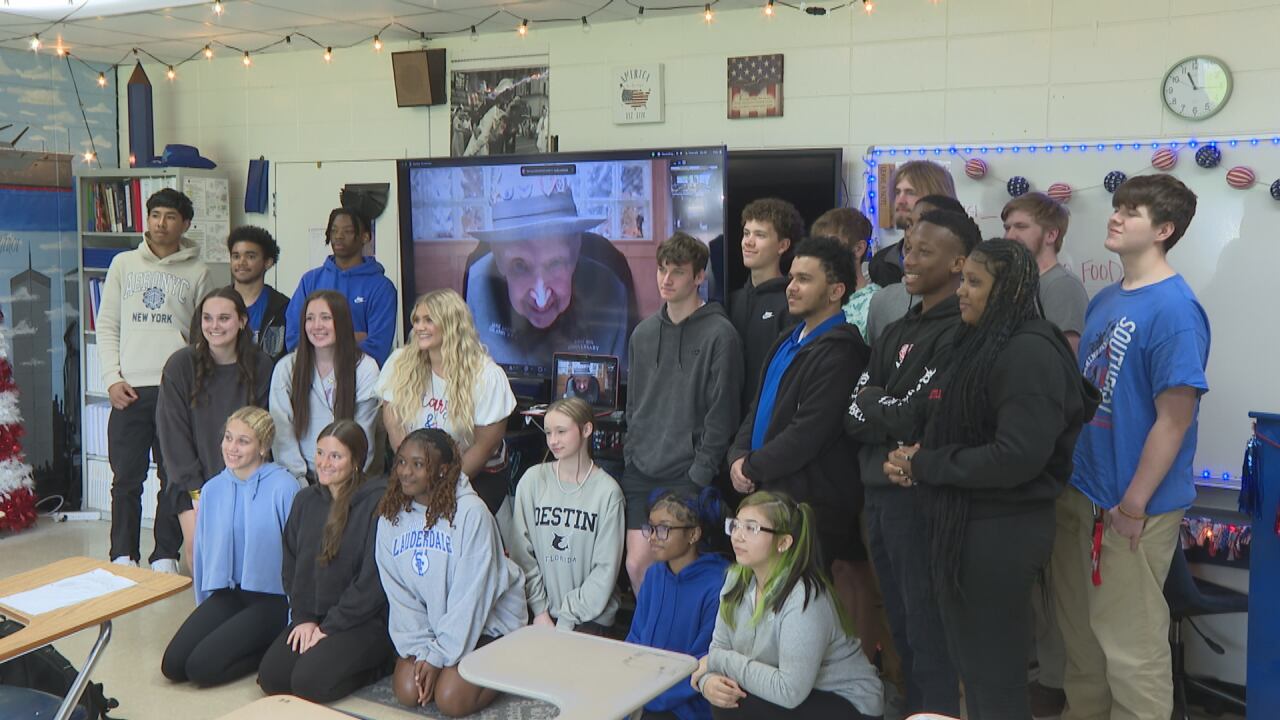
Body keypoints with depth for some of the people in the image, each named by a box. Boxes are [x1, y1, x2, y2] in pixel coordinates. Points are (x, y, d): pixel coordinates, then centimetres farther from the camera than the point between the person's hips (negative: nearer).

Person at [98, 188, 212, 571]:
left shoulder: (198, 272, 6)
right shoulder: (123, 264, 10)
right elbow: (107, 326, 10)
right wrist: (112, 378, -1)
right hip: (129, 389, 1)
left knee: (174, 478, 4)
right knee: (126, 478, 4)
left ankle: (165, 555, 15)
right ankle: (123, 556, 16)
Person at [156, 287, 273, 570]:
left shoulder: (260, 366, -3)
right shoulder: (180, 365, -7)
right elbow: (173, 433, -6)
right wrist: (197, 491, -10)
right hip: (193, 480, 0)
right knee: (199, 545, -16)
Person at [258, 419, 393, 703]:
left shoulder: (378, 502, -14)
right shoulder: (306, 500, 8)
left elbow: (373, 579, -16)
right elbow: (291, 566, 13)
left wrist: (331, 627, -13)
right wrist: (303, 617, 0)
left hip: (368, 619, -6)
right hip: (312, 617, 7)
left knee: (310, 683, -21)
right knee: (270, 677, -10)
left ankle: (374, 662, 4)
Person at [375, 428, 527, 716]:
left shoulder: (471, 512, -22)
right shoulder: (390, 516, -3)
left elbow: (470, 595, -20)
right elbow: (398, 594, -3)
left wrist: (439, 655, -17)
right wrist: (420, 651, -13)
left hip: (487, 620, -5)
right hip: (428, 622, 5)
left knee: (450, 700, -16)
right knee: (408, 691, -11)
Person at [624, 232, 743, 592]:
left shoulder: (719, 334, -7)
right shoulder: (643, 332, 12)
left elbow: (722, 412, -10)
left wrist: (701, 473, -12)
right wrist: (631, 453, 10)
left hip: (688, 475, -5)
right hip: (641, 471, 5)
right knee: (637, 563, 4)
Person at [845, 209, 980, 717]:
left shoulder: (959, 333, -12)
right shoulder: (897, 333, 14)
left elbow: (913, 417, -19)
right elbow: (853, 416, 6)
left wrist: (872, 401, -2)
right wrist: (891, 416, -12)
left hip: (919, 494, -8)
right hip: (879, 490, 8)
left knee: (928, 628, 2)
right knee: (899, 623, 18)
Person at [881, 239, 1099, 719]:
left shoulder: (1030, 352, -17)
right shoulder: (978, 344, 11)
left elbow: (1016, 458, -25)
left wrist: (925, 465, -16)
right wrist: (915, 458, -4)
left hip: (1000, 531, -9)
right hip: (961, 522, 9)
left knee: (996, 678, 6)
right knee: (968, 664, 20)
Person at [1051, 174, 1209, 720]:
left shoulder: (1174, 309, -17)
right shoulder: (1104, 300, 8)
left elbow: (1174, 419, -19)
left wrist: (1134, 505, -16)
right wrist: (1070, 475, 12)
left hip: (1132, 507, -8)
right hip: (1080, 493, 8)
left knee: (1129, 643, 5)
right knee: (1080, 629, 20)